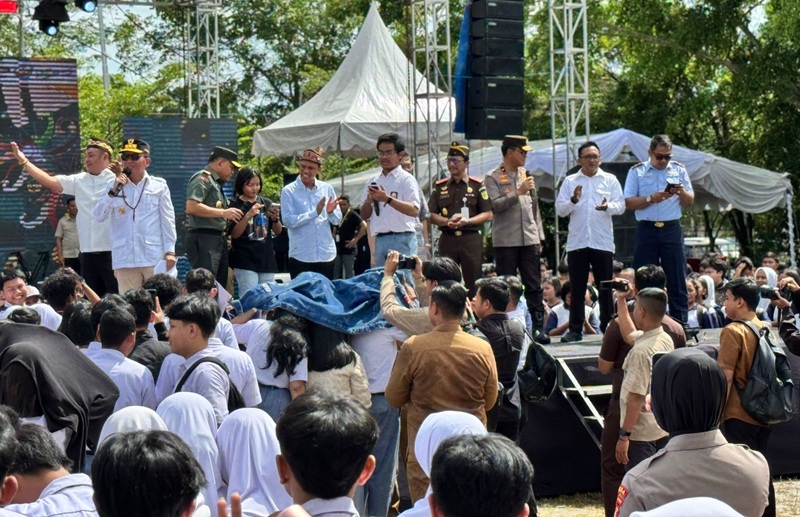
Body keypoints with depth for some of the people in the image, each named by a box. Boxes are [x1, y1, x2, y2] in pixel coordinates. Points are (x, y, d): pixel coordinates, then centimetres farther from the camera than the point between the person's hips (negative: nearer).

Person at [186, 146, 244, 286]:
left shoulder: (216, 182, 22)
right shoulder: (202, 178, -7)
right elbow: (191, 207, -21)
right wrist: (223, 212, -19)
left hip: (219, 239, 10)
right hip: (203, 238, -10)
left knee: (220, 287, 9)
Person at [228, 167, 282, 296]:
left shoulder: (266, 203, 9)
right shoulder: (235, 205, -1)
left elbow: (278, 232, 12)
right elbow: (234, 234, -8)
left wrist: (275, 219, -9)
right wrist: (248, 216, -21)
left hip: (266, 259, 4)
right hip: (246, 260, -4)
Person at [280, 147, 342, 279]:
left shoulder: (327, 189, 6)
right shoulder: (289, 191, -4)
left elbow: (338, 220, 7)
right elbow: (288, 221, -14)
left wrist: (331, 212, -15)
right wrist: (315, 213, -20)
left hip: (326, 254, 3)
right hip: (300, 256, -3)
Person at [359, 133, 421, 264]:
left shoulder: (406, 179, 0)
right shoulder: (373, 182, 16)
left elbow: (415, 211, -13)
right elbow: (364, 216, 18)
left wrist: (387, 199, -22)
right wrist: (368, 201, -4)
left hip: (402, 239, -6)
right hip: (380, 241, 6)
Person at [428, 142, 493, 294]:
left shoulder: (477, 185, 3)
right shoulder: (440, 186, 12)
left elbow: (488, 214, 0)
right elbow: (432, 215, 9)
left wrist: (467, 221, -15)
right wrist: (448, 222, -10)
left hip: (471, 239, -2)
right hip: (447, 239, 2)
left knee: (473, 283, -1)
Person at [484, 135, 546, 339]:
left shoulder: (526, 175, 15)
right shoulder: (493, 178, -1)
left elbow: (535, 206, 18)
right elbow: (496, 204, -14)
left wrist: (539, 236, 15)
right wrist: (518, 192, -19)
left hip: (529, 240, 4)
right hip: (506, 241, -4)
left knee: (534, 286, 2)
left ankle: (538, 327, 4)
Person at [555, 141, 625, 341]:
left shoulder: (610, 180, 9)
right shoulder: (569, 181, 10)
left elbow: (621, 206, 1)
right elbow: (560, 210, 4)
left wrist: (608, 206, -20)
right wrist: (573, 201, -15)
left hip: (603, 242, 0)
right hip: (577, 242, 1)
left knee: (605, 287, 2)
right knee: (577, 288, 3)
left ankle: (608, 326, 9)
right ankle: (575, 329, 8)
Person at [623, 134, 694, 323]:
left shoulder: (679, 170, 11)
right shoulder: (636, 171, 5)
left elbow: (690, 202, 12)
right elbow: (629, 203, -2)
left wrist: (682, 192, -8)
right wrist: (651, 198, -15)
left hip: (672, 229, 1)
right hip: (647, 230, -1)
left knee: (677, 279, -1)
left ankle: (680, 324, 2)